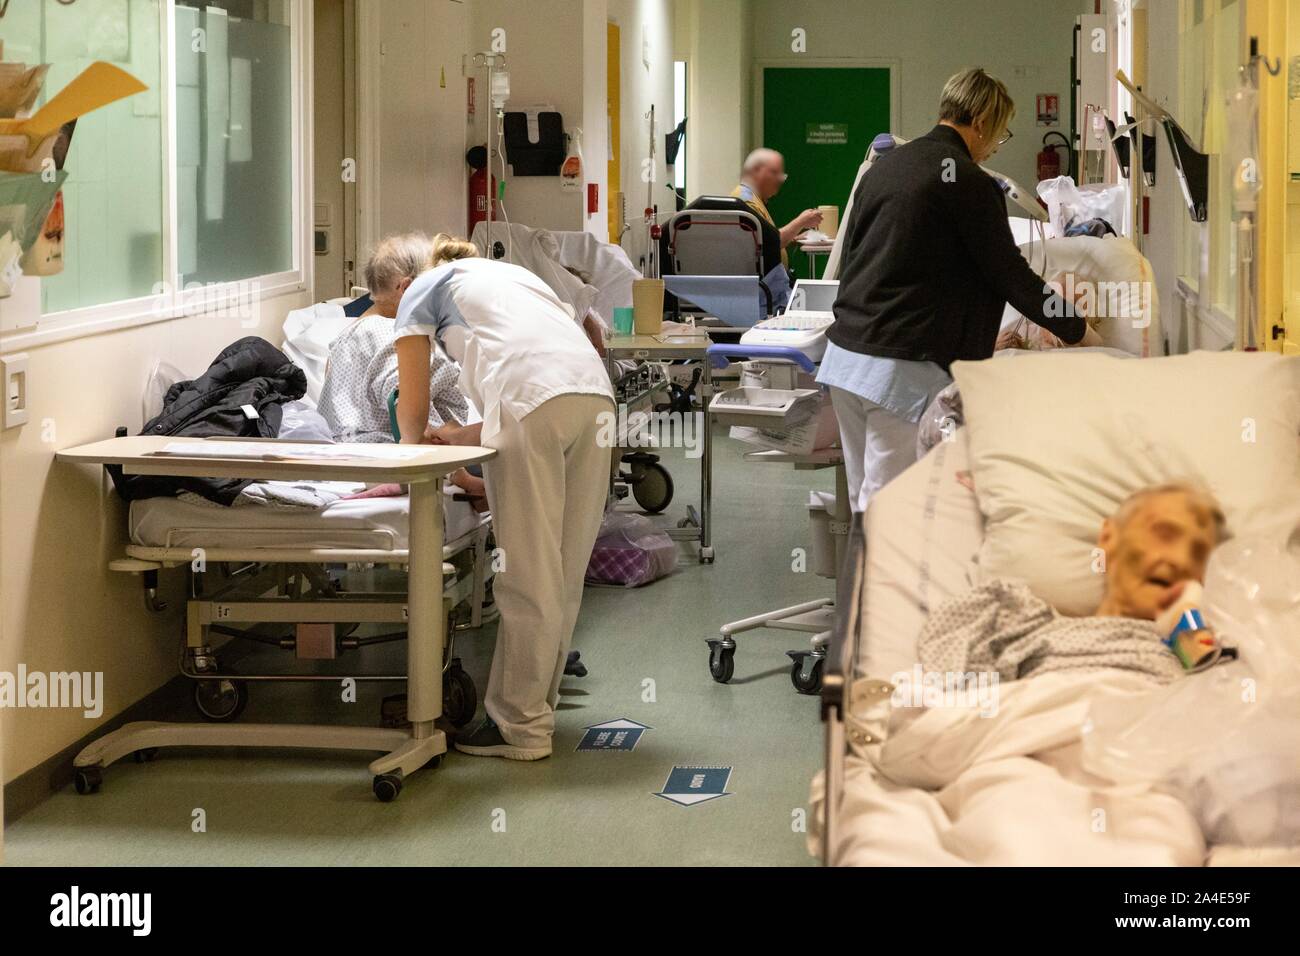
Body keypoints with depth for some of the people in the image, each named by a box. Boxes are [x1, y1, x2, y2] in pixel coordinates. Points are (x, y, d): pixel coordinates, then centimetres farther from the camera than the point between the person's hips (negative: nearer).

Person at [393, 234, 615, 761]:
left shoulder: (422, 290, 22)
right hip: (595, 389, 6)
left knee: (527, 576, -3)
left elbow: (412, 408, 24)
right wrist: (463, 438, 42)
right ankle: (537, 706, 20)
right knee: (564, 575, 11)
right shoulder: (513, 274, 38)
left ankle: (520, 727, 2)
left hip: (532, 400, -6)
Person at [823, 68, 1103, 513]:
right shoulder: (969, 183, -9)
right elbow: (1010, 273, -5)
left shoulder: (883, 167, 15)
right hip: (902, 370, -8)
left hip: (844, 354, 8)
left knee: (862, 501, 13)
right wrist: (1078, 329, 8)